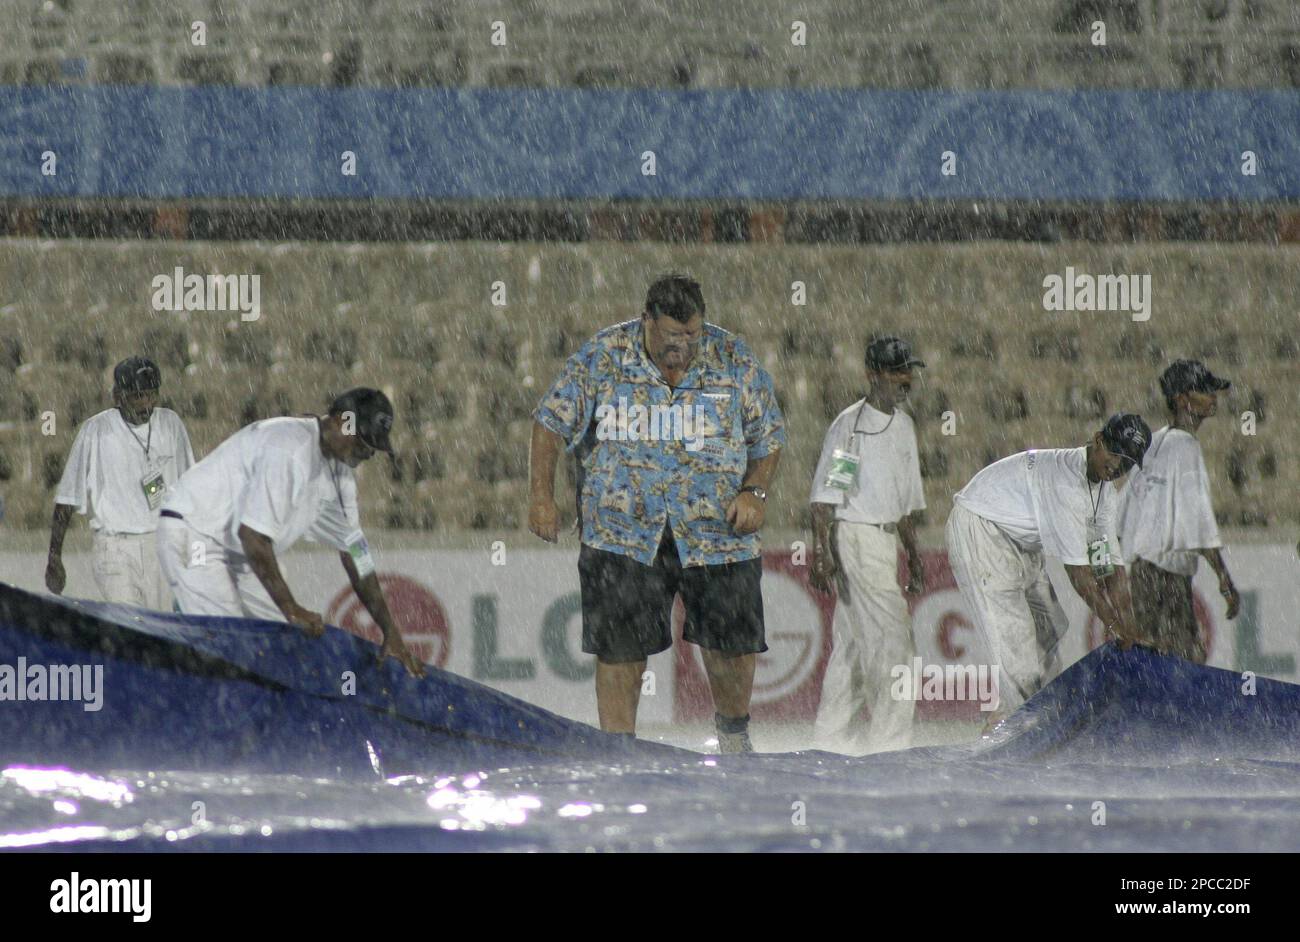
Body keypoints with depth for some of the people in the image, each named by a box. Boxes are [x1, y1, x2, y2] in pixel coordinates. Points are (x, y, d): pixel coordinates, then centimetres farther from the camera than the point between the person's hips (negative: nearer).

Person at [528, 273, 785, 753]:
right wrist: (542, 494, -2)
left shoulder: (734, 359, 1)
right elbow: (552, 421, 5)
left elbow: (769, 435, 11)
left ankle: (733, 733, 30)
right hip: (623, 530, -1)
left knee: (731, 645, 2)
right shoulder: (601, 357, -3)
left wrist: (754, 492, -5)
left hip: (717, 531, 1)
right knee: (619, 649, -4)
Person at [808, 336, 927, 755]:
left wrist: (913, 553, 22)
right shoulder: (850, 424, -12)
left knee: (854, 639, 12)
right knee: (891, 639, -12)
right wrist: (822, 552, -23)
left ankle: (830, 735, 17)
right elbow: (825, 492, -16)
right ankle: (888, 740, -10)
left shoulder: (903, 425, 14)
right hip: (855, 537, -9)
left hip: (888, 537, 9)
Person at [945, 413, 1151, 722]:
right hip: (979, 531, -11)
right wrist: (1116, 626, -23)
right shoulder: (1064, 478, -31)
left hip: (1021, 543, 11)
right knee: (1013, 633, -16)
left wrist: (1129, 628, -7)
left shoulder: (1102, 489, 0)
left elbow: (1111, 565, 1)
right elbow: (1077, 570, -30)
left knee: (1050, 629, 10)